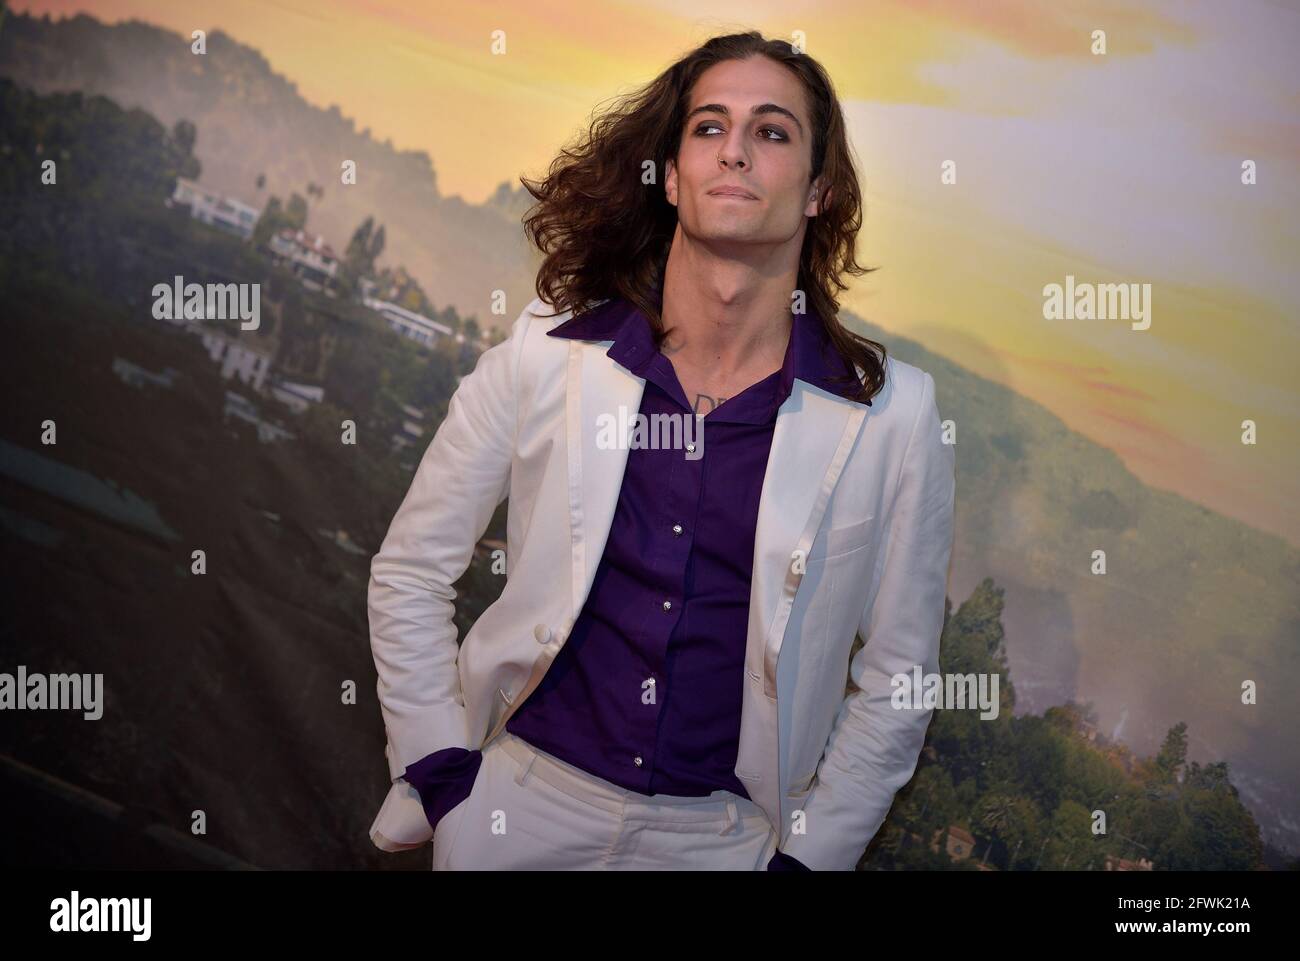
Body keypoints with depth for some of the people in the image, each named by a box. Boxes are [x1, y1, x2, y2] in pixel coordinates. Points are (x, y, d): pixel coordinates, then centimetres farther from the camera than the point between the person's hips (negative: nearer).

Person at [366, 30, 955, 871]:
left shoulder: (893, 415, -9)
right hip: (523, 803, 1)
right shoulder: (546, 356, -8)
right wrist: (444, 777, -2)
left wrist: (806, 857, -3)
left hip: (722, 832, 0)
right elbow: (410, 573, 1)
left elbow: (896, 675, -1)